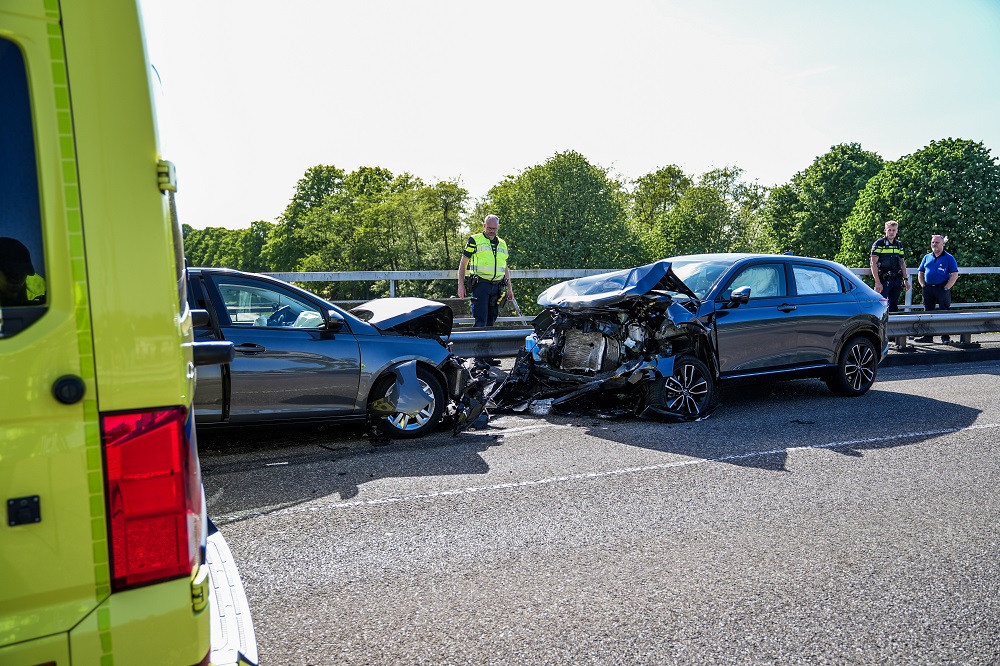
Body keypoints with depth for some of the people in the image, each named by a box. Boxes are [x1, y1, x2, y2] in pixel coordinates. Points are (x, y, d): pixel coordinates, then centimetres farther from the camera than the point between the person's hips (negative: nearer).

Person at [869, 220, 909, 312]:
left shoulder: (899, 244, 14)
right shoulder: (879, 244, -4)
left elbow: (902, 263, 20)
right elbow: (873, 264, -10)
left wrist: (905, 280, 13)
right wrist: (877, 282, -17)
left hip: (897, 280, 6)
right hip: (884, 280, -6)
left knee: (894, 306, 10)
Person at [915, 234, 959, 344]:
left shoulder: (948, 258, 0)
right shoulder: (927, 257, 13)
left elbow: (954, 275, -4)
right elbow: (920, 273, 17)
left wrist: (946, 288, -11)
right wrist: (923, 285, 5)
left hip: (942, 288, -5)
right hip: (928, 289, 5)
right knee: (927, 313, 9)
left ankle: (945, 337, 3)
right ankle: (927, 336, 16)